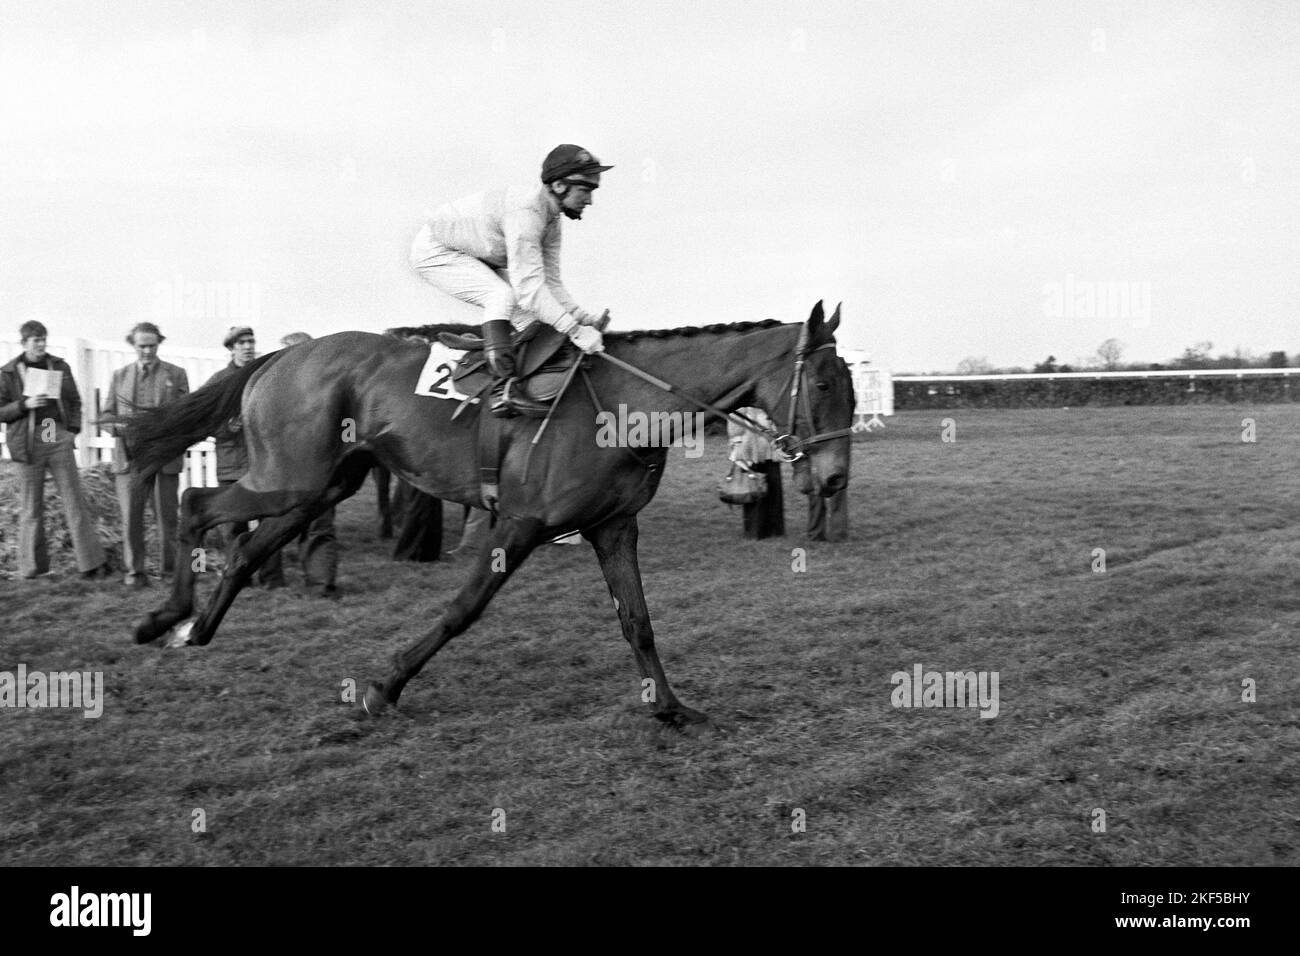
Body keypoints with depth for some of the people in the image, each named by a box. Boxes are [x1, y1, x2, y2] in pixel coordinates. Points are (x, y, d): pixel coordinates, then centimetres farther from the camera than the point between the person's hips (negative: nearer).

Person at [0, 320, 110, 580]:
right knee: (32, 508, 3)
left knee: (75, 502, -1)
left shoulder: (59, 366, 11)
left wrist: (73, 429, 3)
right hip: (29, 442, -2)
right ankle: (31, 568, 13)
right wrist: (25, 405, -14)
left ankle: (91, 563, -2)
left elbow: (75, 401, 17)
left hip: (59, 439, 2)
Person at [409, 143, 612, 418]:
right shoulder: (525, 211, -33)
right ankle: (504, 390, -31)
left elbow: (550, 282, -1)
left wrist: (583, 317, -15)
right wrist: (574, 330, -37)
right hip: (435, 252, -10)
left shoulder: (551, 219, -2)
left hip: (473, 256, 10)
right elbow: (528, 286, -38)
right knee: (502, 295, -27)